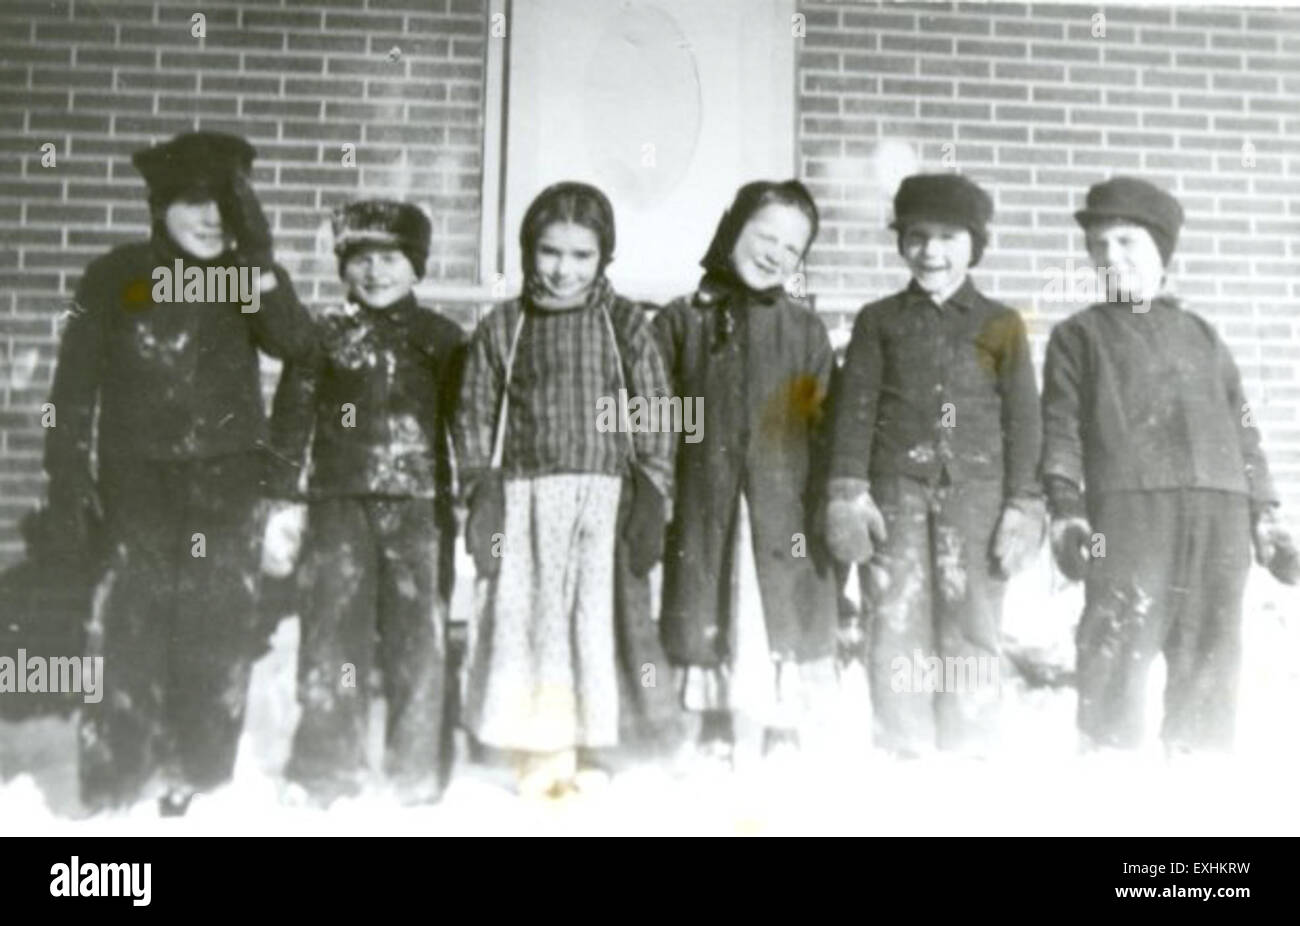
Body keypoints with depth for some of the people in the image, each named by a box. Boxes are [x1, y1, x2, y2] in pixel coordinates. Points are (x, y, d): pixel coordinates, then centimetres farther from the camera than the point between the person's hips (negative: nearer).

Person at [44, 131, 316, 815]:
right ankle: (113, 784, 10)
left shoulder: (245, 280, 5)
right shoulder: (115, 278, 4)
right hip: (139, 478, 0)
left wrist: (256, 256, -19)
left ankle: (195, 783, 15)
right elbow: (76, 380, 4)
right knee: (131, 627, -3)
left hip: (229, 478, 1)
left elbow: (295, 341, -14)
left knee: (217, 630, 2)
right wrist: (69, 467, -3)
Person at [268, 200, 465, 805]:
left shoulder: (441, 339, 7)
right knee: (333, 632, 3)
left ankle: (416, 773, 14)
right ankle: (327, 772, 15)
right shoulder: (324, 335, 7)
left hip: (419, 505, 0)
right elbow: (291, 416, 6)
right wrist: (283, 497, 1)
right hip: (340, 503, 1)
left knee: (419, 638, 1)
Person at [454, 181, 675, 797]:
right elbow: (476, 418, 7)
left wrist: (651, 498, -4)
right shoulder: (503, 328, 6)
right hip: (526, 497, 1)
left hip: (604, 498, 0)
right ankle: (541, 755, 13)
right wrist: (482, 495, -2)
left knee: (598, 620, 1)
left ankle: (585, 751, 14)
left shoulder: (625, 324, 4)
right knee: (529, 619, 1)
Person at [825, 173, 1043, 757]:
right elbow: (856, 408, 5)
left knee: (971, 633, 1)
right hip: (896, 490, 0)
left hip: (975, 491, 0)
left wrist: (1023, 504, -1)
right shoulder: (879, 320, 12)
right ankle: (902, 754, 7)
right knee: (897, 628, -1)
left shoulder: (1000, 324, 11)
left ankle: (968, 756, 11)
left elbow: (1023, 419, 8)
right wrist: (849, 490, -6)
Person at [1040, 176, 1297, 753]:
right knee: (1118, 646, -11)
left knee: (1210, 659, 5)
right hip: (1127, 504, -3)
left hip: (1218, 508, 4)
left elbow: (1242, 428, 22)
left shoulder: (1202, 335, 25)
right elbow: (1060, 426, 4)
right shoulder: (1079, 334, 15)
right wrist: (1065, 506, -11)